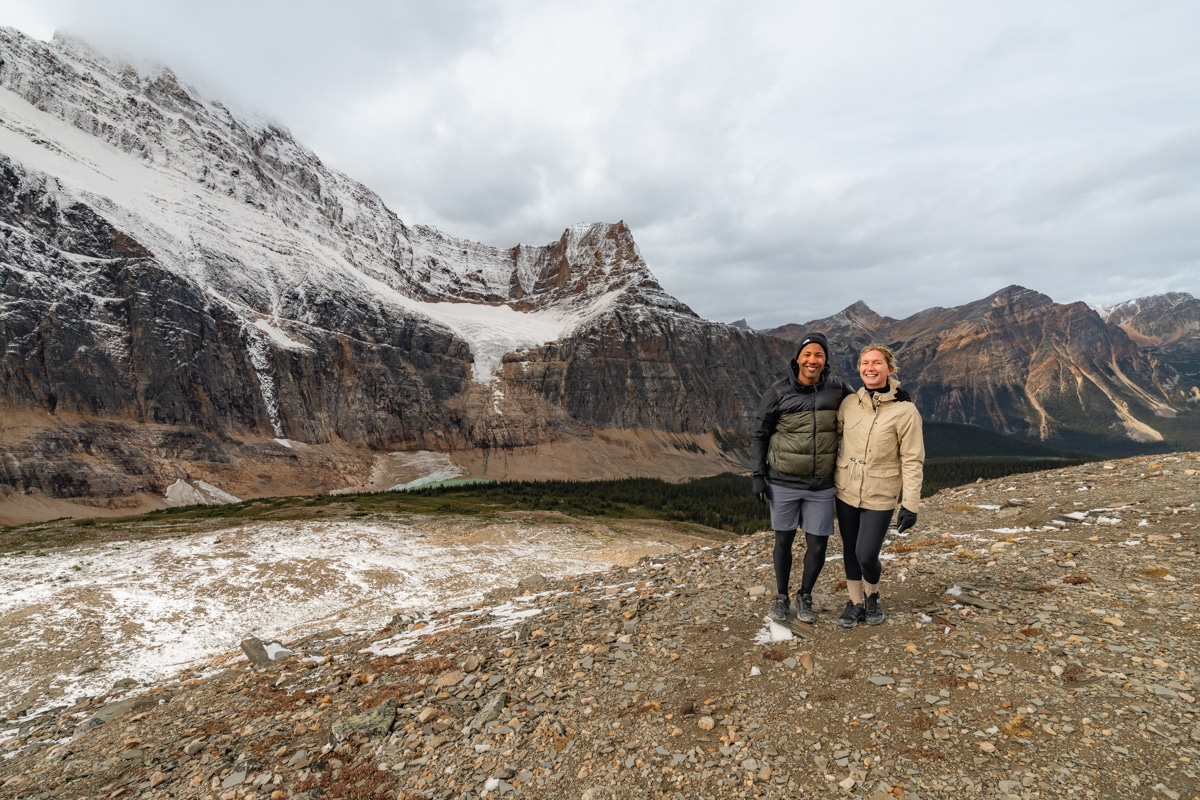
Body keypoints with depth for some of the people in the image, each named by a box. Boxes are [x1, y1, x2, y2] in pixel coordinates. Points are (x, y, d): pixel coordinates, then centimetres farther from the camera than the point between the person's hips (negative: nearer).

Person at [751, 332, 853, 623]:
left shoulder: (836, 387, -2)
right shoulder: (778, 391, -7)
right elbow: (760, 434, 0)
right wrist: (758, 475, -4)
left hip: (822, 486, 2)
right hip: (783, 483, -1)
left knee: (817, 545, 6)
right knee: (783, 540, 11)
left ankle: (805, 597, 31)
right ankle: (781, 597, 31)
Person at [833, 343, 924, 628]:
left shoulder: (905, 411, -14)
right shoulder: (849, 403, -2)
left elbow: (913, 460, -11)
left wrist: (911, 505, -12)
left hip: (880, 496, -4)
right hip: (846, 491, 4)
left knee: (866, 556, -3)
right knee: (850, 551, 13)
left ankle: (872, 596, 30)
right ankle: (855, 603, 34)